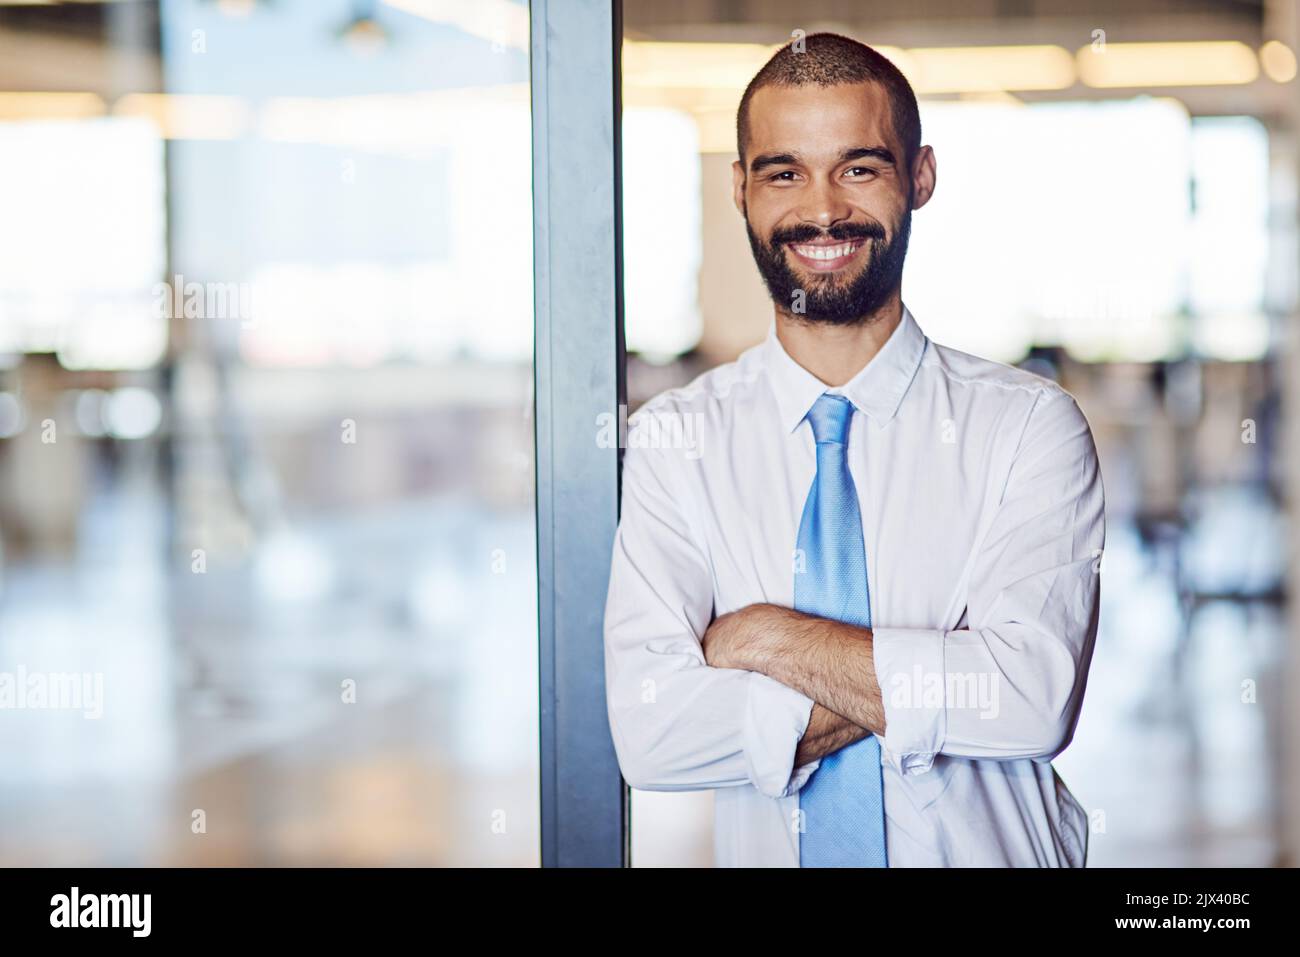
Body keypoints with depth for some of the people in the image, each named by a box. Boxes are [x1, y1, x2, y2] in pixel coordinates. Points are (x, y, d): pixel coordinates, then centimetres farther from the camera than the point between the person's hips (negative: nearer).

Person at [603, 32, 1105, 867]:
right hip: (765, 853, 0)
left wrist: (768, 636, -11)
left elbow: (1036, 701, -14)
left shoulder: (1030, 424, -1)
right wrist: (929, 684, -13)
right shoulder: (674, 440, 2)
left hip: (983, 849, 0)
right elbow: (651, 733, -10)